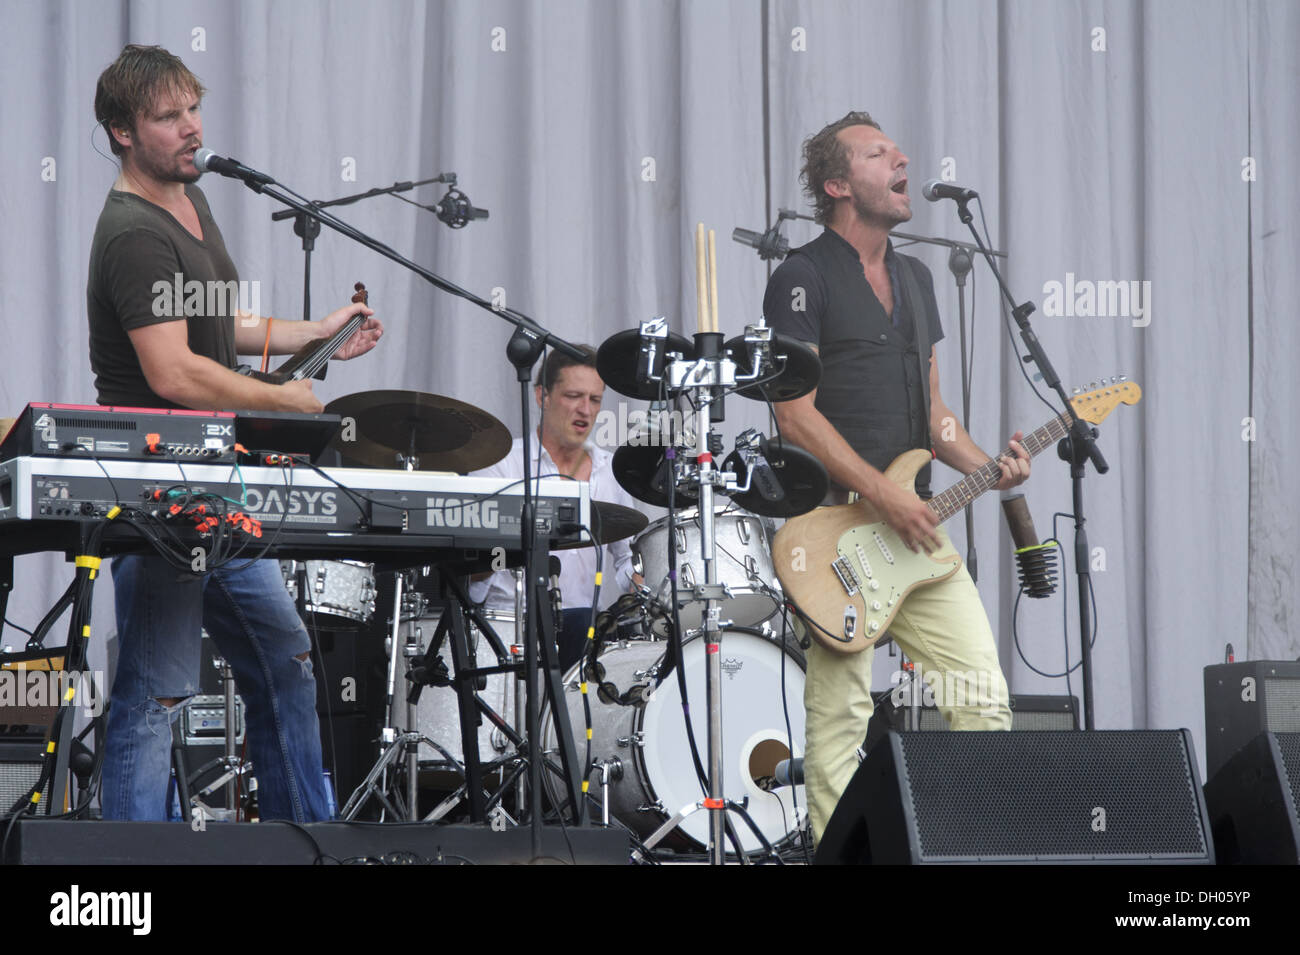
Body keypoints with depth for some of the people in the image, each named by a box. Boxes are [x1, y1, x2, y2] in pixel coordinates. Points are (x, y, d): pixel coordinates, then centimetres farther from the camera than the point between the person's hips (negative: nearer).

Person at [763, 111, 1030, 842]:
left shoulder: (914, 278, 19)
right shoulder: (804, 278, -6)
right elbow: (796, 414, -13)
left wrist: (986, 468, 2)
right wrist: (885, 495, -18)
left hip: (916, 527, 7)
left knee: (984, 695, 1)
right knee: (841, 717, -5)